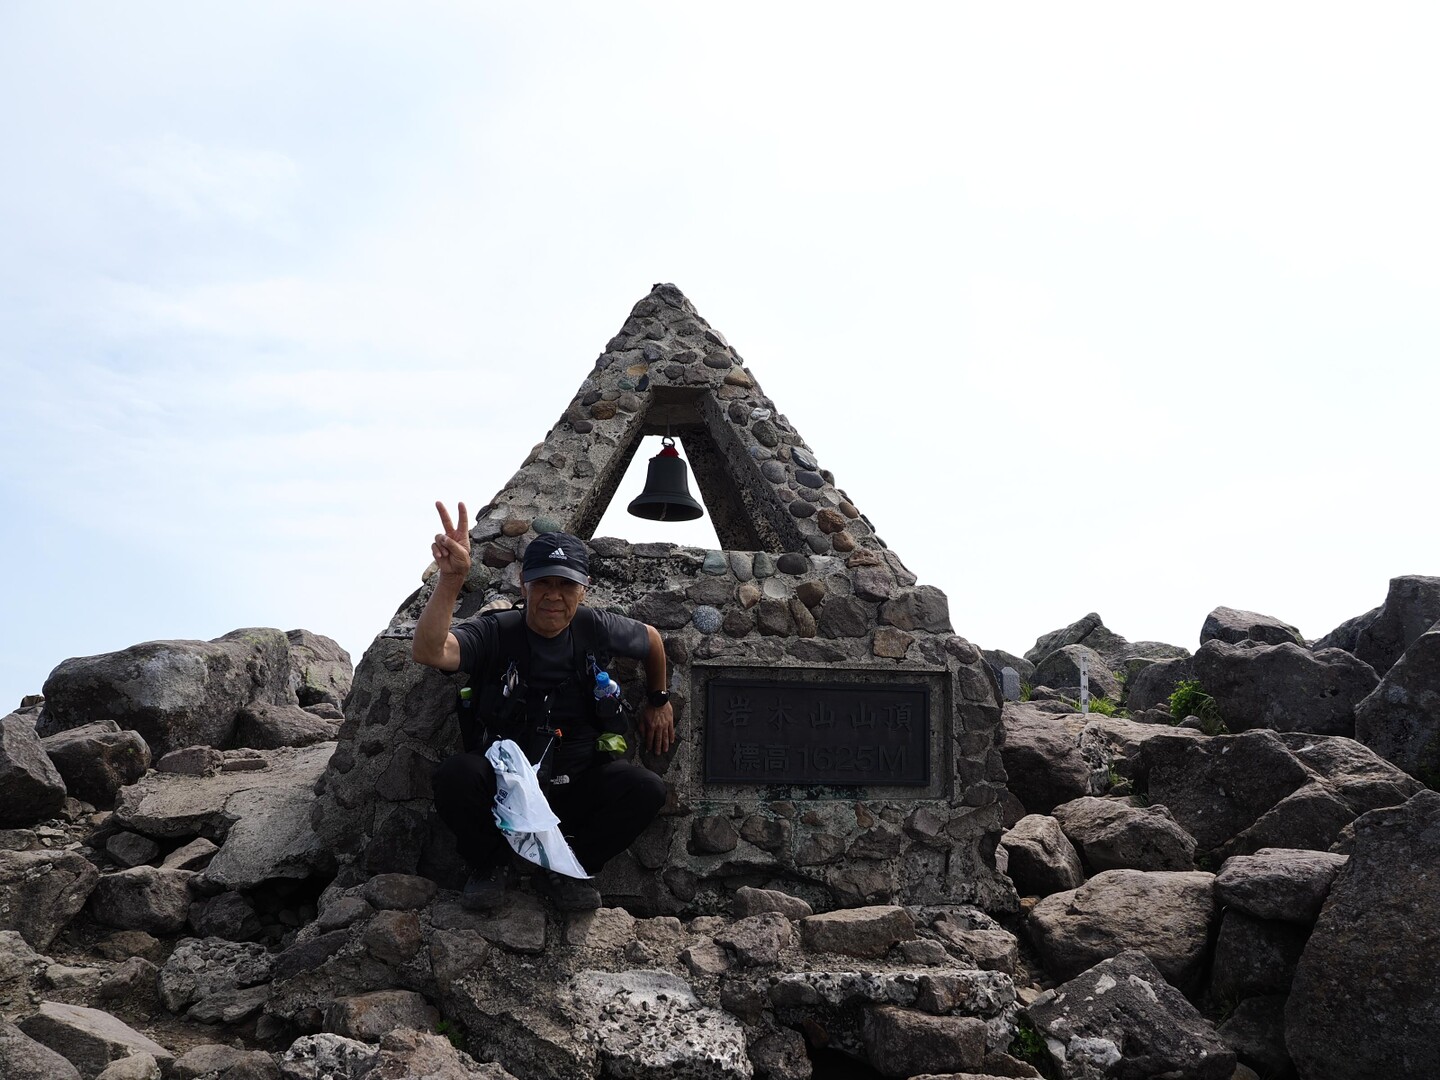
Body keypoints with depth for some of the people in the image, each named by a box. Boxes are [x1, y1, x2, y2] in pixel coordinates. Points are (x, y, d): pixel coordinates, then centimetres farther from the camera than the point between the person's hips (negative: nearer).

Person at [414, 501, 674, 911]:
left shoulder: (596, 630, -1)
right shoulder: (495, 633, -11)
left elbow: (652, 639, 21)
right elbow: (429, 652, -32)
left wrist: (658, 702, 29)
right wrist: (450, 580, -44)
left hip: (574, 787, 3)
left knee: (646, 789, -24)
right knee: (456, 774, -35)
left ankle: (563, 869, 1)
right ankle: (489, 865, -2)